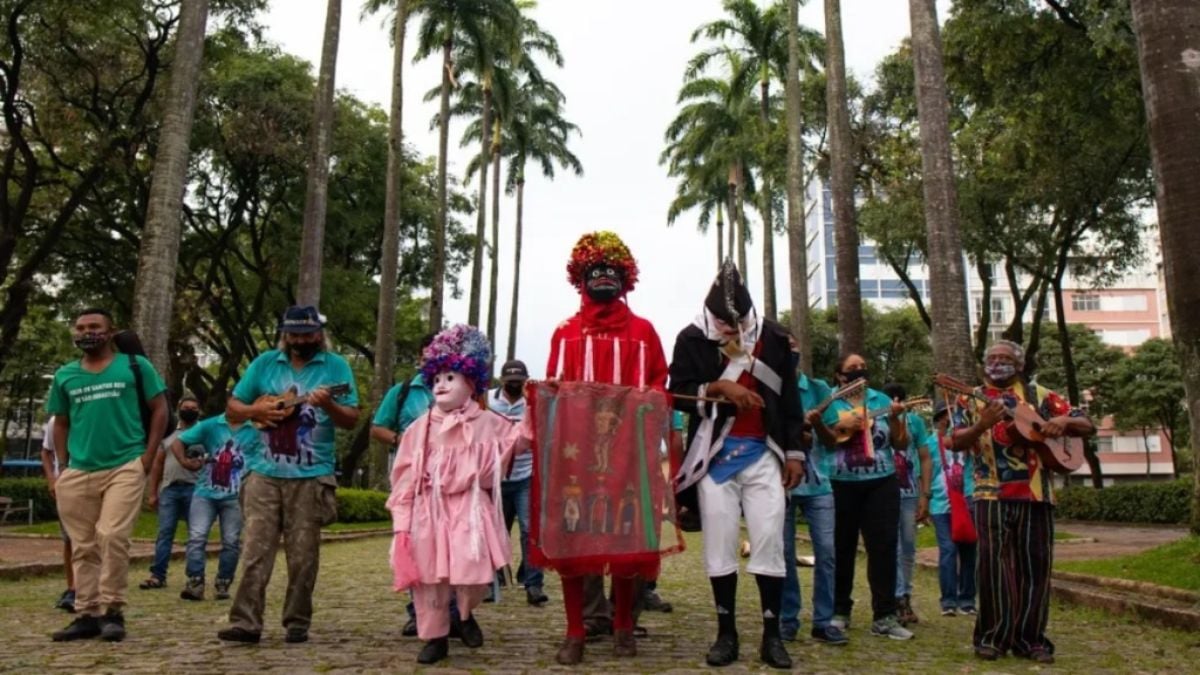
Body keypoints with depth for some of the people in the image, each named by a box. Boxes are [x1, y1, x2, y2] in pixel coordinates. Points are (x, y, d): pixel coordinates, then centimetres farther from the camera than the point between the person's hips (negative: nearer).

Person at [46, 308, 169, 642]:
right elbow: (61, 424, 18)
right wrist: (63, 469, 8)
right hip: (78, 472, 5)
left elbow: (160, 410, 1)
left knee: (111, 536, -14)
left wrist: (147, 457, -7)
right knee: (82, 547, 8)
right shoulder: (65, 375, 12)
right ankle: (87, 615, 17)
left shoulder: (135, 366, 0)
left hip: (125, 467, -4)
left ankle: (113, 612, -2)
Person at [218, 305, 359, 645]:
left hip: (311, 476, -2)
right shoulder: (265, 362, 8)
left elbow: (351, 420, -3)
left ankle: (297, 623, 15)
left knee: (303, 556, 5)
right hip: (264, 473, 2)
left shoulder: (336, 367, 0)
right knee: (256, 550, 0)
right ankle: (246, 621, 5)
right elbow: (232, 408, 11)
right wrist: (258, 410, -9)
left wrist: (328, 405, -23)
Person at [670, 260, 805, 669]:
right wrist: (717, 387, -18)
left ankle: (772, 635, 10)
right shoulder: (692, 338, 0)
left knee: (769, 541, 0)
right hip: (715, 454, 0)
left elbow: (790, 399, 9)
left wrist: (794, 452, 5)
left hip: (763, 453, 1)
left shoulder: (774, 337, 5)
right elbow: (678, 393, -2)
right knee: (719, 543, 4)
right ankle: (726, 633, 16)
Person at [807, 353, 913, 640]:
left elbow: (902, 444, 8)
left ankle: (884, 617, 2)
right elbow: (828, 442, -7)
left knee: (883, 546, -2)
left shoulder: (882, 400, 10)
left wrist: (896, 418, -9)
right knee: (842, 548, 5)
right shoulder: (831, 403, 3)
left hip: (881, 484, 2)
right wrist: (817, 423, -25)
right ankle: (840, 611, 18)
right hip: (843, 485, -2)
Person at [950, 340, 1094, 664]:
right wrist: (983, 424, -21)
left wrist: (1064, 421, -11)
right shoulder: (972, 399, 10)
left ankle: (1031, 638, 15)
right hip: (992, 495, -1)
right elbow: (957, 442, -3)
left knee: (1035, 565, 4)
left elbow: (1088, 426, 11)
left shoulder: (1039, 395, 12)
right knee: (994, 565, -3)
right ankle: (992, 636, 8)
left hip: (1036, 493, 1)